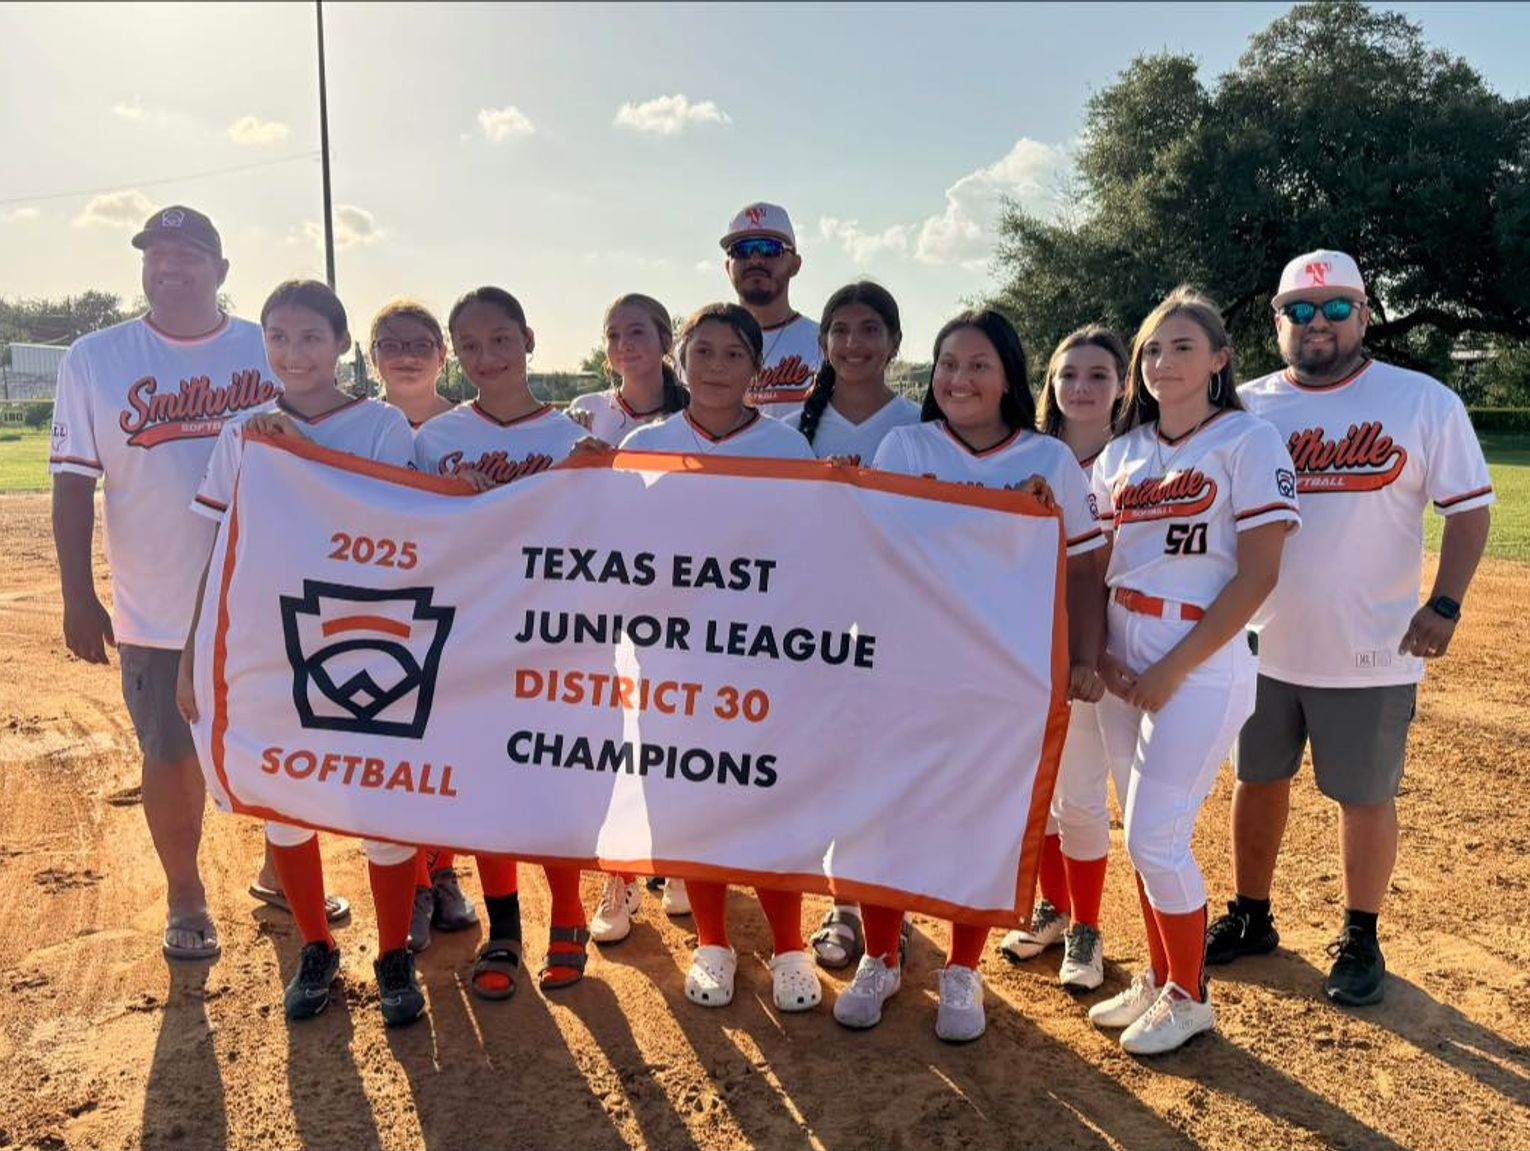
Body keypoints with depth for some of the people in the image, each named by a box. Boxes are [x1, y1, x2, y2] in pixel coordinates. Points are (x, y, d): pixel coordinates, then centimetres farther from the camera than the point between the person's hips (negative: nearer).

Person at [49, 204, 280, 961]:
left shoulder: (270, 352, 0)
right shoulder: (95, 359, -2)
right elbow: (73, 484, -1)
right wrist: (78, 598, -5)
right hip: (156, 612, -1)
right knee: (170, 757, 9)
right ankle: (185, 900, 30)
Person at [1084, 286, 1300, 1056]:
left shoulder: (1248, 442, -6)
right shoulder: (1123, 451, 10)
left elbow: (1257, 575, -12)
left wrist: (1173, 669, -15)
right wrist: (1097, 652, -4)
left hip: (1200, 667, -5)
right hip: (1124, 666, 6)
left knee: (1155, 838, -4)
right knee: (1146, 833, 14)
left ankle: (1188, 995, 19)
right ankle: (1157, 978, 32)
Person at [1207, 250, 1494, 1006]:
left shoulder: (1424, 402, -5)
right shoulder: (1247, 406, 2)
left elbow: (1467, 508, -3)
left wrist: (1444, 604, -14)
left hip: (1371, 653, -3)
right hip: (1262, 645, 3)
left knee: (1365, 798, 9)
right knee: (1257, 782, 16)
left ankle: (1359, 939, 30)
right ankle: (1250, 917, 35)